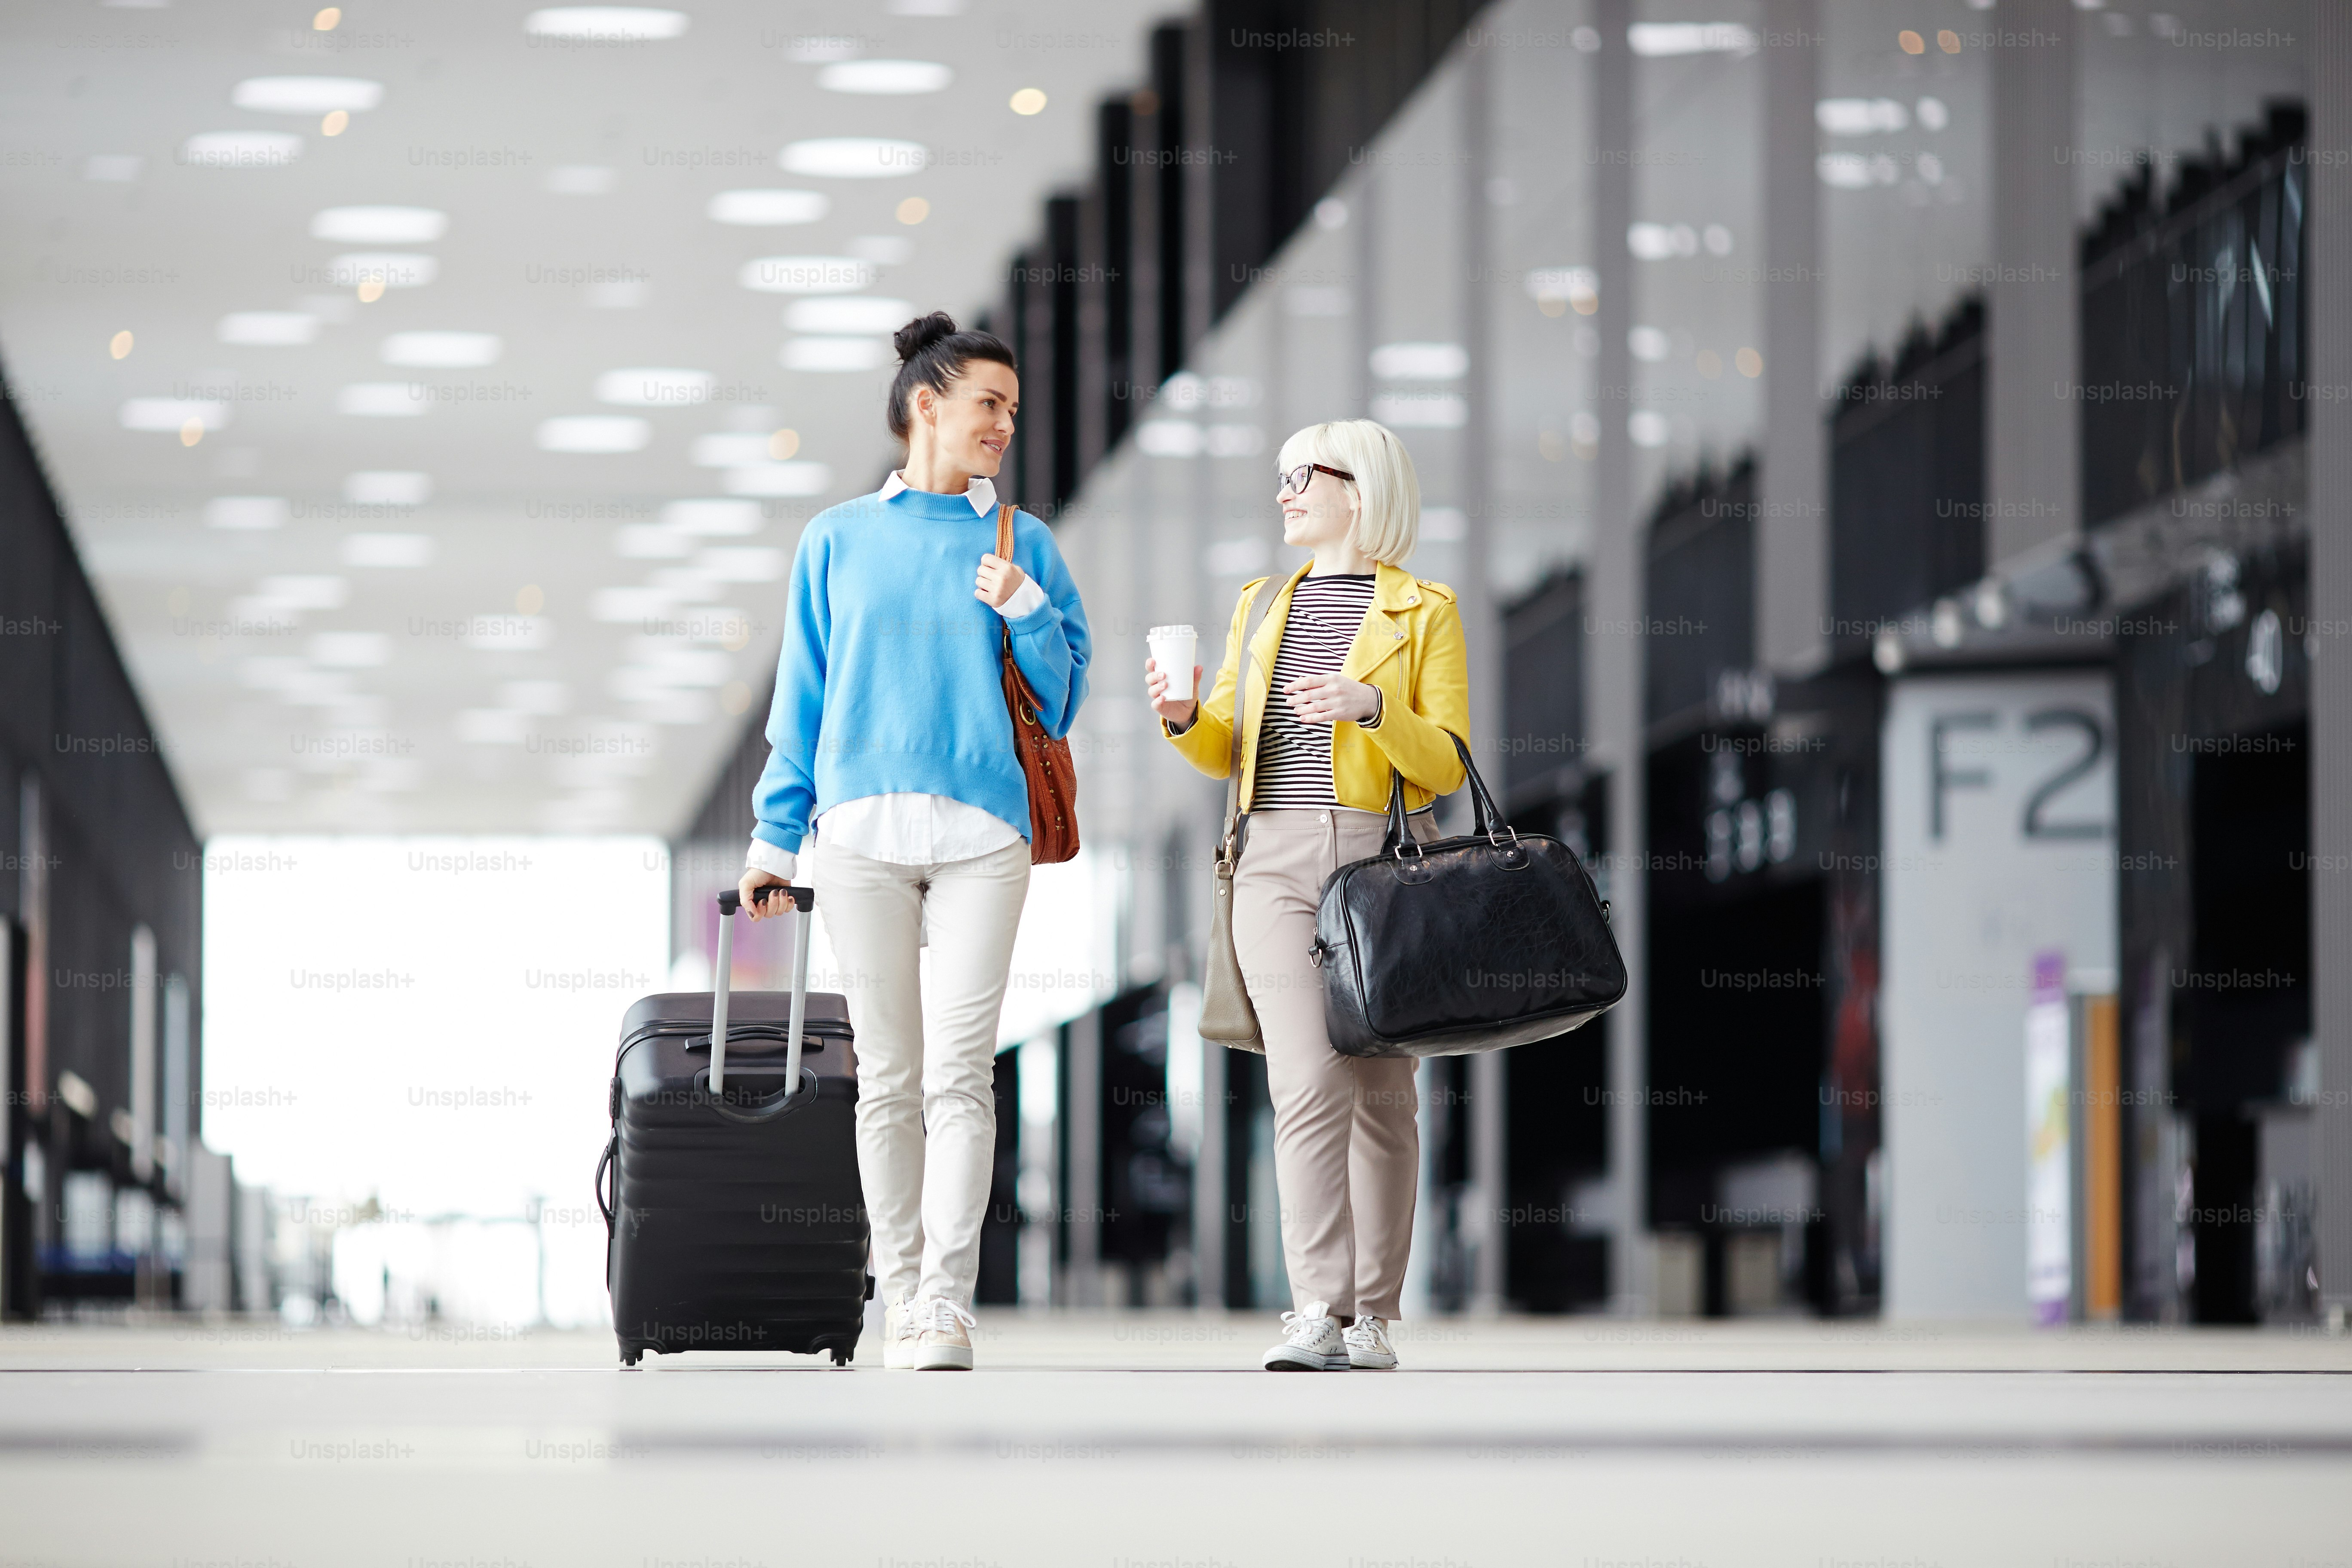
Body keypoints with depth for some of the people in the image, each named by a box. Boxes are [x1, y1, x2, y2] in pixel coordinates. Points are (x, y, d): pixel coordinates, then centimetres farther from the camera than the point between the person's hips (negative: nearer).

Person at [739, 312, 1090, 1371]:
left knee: (959, 1073, -10)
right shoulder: (838, 540, 12)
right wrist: (774, 836, 10)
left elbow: (1061, 702, 12)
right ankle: (903, 1304, 5)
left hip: (982, 830, 0)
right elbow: (802, 698, 13)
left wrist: (1027, 615, -5)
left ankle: (947, 1302, -15)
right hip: (862, 826, 0)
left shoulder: (1023, 546, 12)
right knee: (888, 1078, 1)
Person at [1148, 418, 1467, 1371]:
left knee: (1380, 1087, 2)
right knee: (1309, 1085, -13)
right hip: (1279, 863, 2)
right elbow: (1226, 751, 15)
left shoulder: (1424, 613, 2)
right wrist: (1182, 716, -6)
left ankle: (1372, 1318, 10)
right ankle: (1317, 1316, -19)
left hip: (1385, 857, -2)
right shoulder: (1266, 604, 15)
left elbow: (1447, 765, -4)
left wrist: (1371, 707, -21)